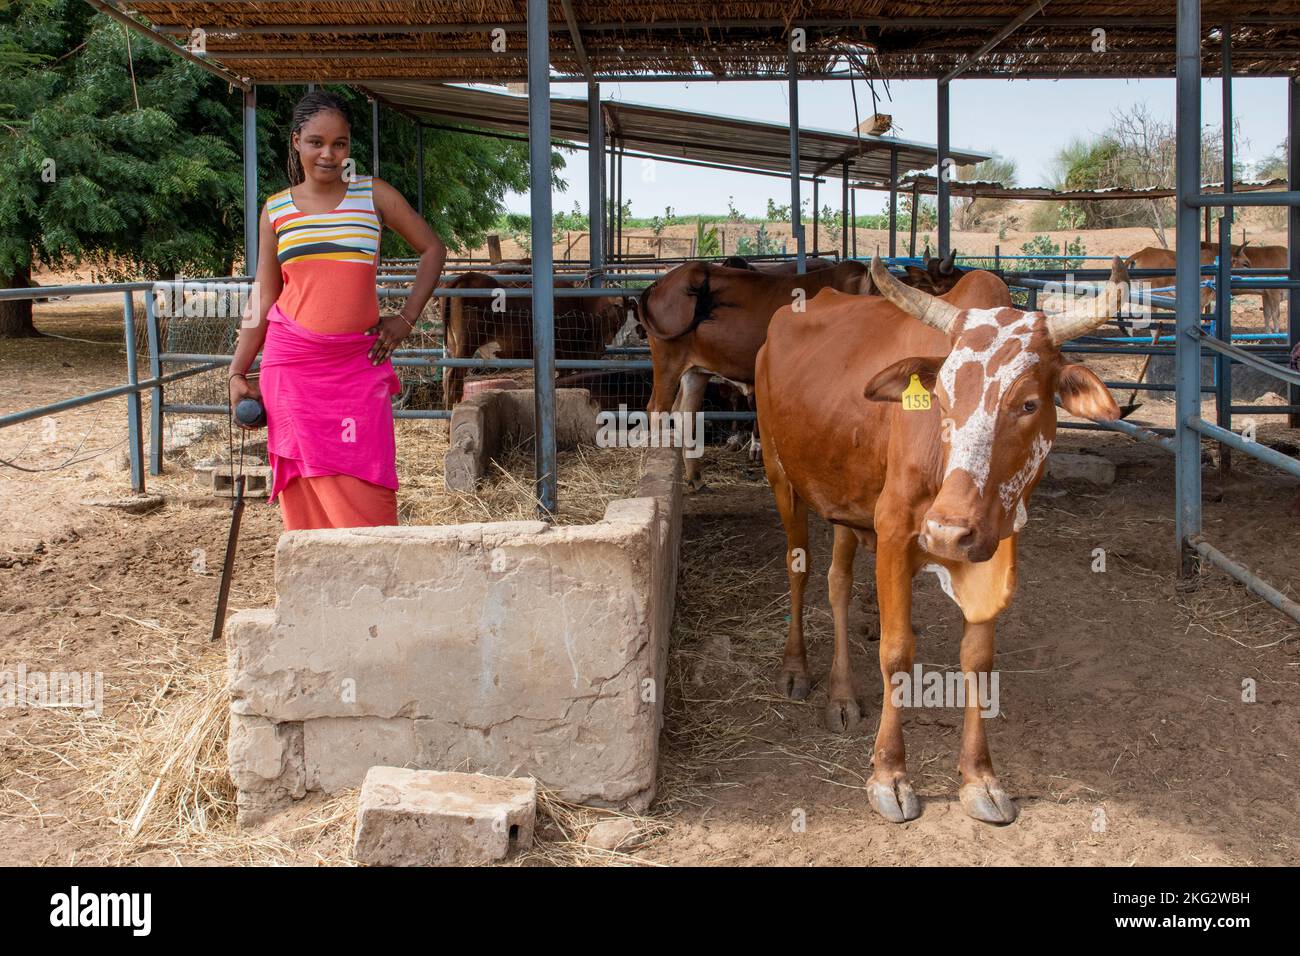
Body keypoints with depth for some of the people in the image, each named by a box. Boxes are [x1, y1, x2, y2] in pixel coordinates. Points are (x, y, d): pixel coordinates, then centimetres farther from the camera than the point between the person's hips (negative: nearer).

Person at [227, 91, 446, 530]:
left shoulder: (373, 195, 2)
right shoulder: (276, 210, 7)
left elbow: (433, 249, 10)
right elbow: (262, 300, 10)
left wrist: (406, 319, 2)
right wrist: (237, 373, 6)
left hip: (358, 366, -1)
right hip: (292, 366, 2)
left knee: (364, 493, -7)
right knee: (306, 492, 3)